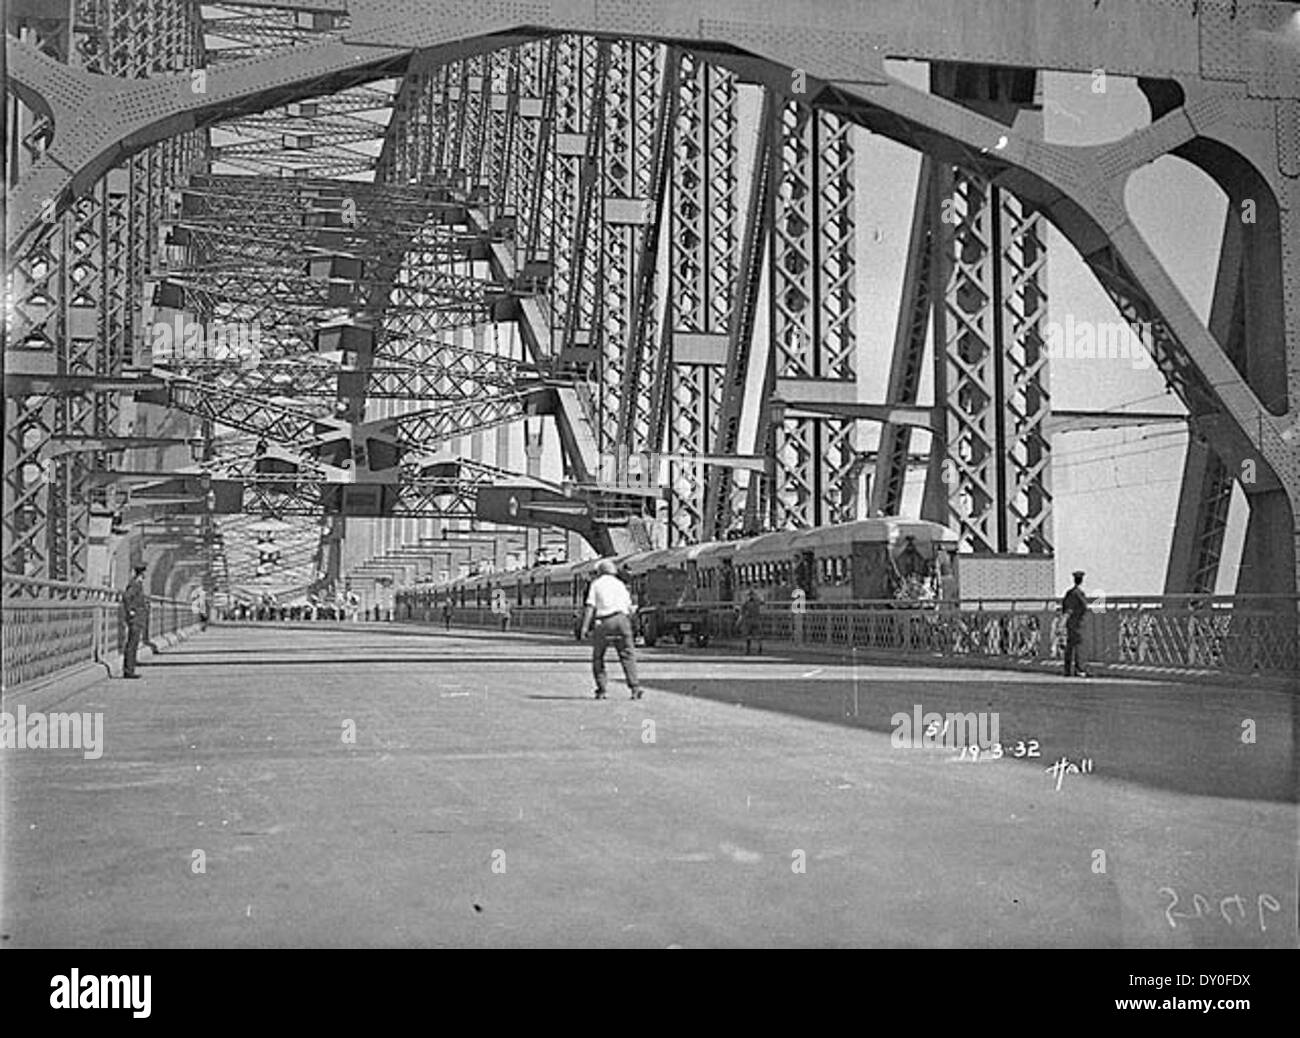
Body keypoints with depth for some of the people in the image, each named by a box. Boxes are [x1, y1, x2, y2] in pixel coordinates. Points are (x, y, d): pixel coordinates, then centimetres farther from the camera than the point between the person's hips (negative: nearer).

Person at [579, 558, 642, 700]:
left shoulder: (596, 584, 9)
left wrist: (585, 627, -6)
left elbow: (590, 607, -1)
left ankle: (601, 690, 8)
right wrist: (629, 622, 26)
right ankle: (635, 687, -15)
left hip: (603, 622, -2)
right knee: (627, 655, 0)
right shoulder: (620, 584, 18)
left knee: (598, 657, 10)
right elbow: (629, 607, 13)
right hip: (621, 618, 2)